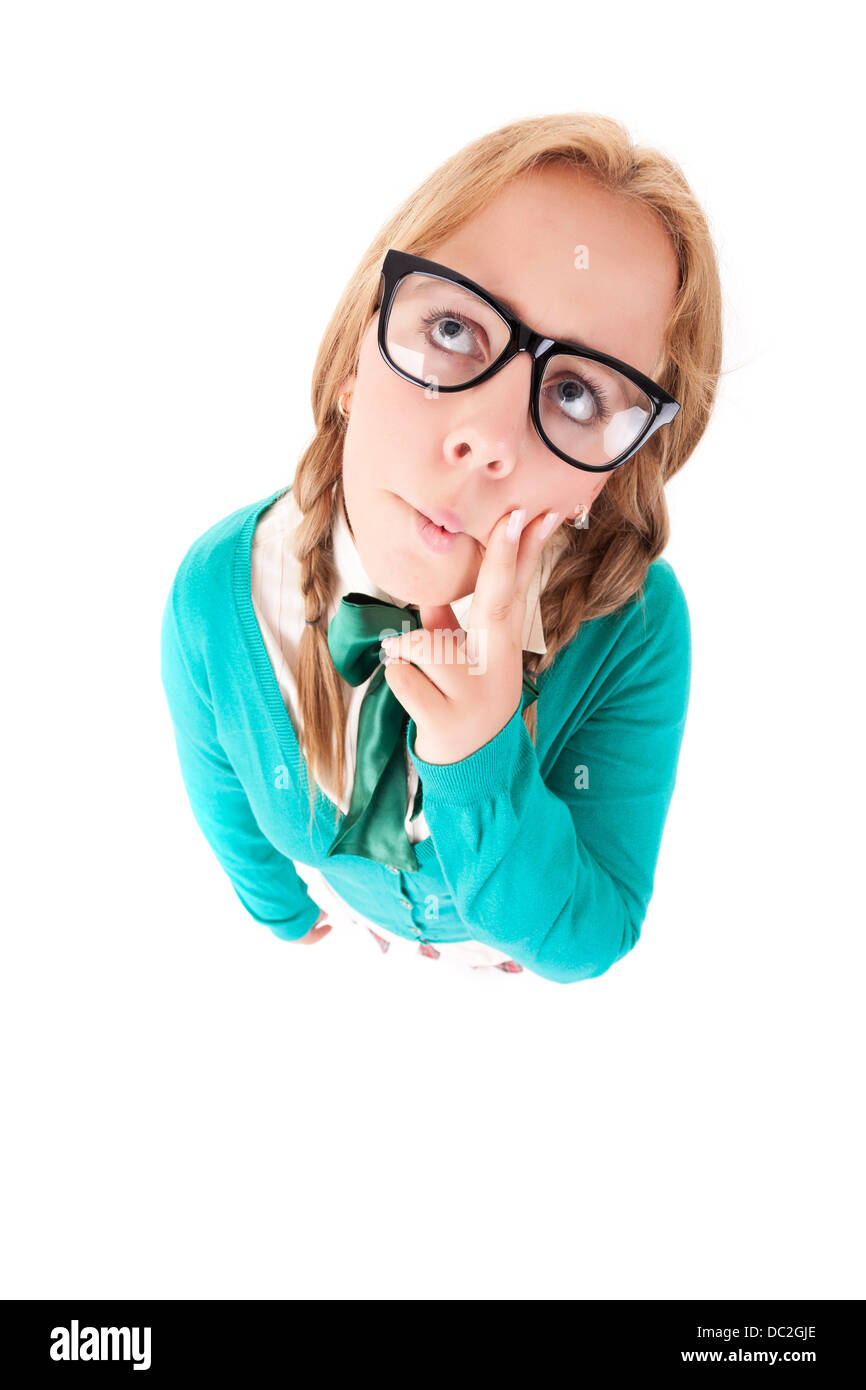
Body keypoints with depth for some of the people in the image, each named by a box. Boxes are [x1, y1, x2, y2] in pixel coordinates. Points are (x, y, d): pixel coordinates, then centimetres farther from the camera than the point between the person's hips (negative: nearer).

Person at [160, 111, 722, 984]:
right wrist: (287, 914, 5)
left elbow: (580, 947, -30)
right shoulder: (214, 594, -34)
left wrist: (484, 764, -47)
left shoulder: (636, 623, -38)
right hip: (351, 919, 1)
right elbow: (229, 810, -12)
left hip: (529, 926, -1)